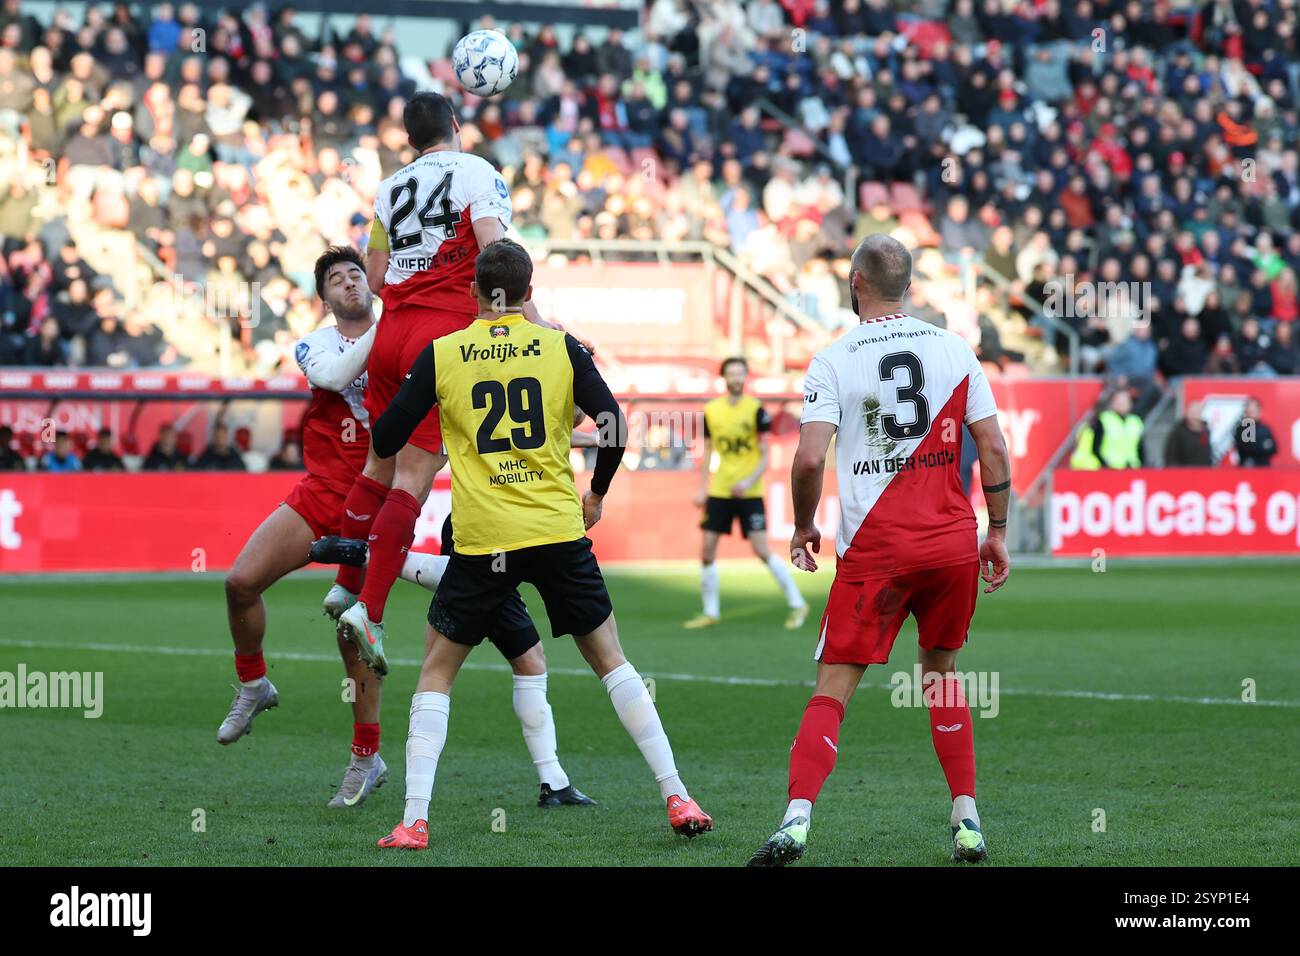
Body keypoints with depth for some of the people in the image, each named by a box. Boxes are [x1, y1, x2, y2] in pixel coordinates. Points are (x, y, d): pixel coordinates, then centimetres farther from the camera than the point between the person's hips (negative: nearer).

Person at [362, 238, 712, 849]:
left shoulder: (441, 354, 0)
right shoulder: (560, 347, 2)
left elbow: (384, 442, 4)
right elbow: (614, 426, -2)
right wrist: (597, 494, 16)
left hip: (480, 541, -1)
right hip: (558, 531, 1)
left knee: (436, 672, 13)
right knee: (610, 660, 13)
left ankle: (413, 821, 2)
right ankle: (677, 799, 8)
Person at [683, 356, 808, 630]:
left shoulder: (757, 410, -7)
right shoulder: (711, 411, 5)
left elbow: (765, 456, -7)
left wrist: (749, 482, -22)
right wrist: (702, 488, 8)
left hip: (749, 493, -4)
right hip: (719, 492, 4)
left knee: (762, 551, -9)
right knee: (707, 550, 0)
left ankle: (797, 604, 4)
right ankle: (710, 612, 12)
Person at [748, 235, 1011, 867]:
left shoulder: (832, 361, -4)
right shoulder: (955, 350, 4)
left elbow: (809, 459, -13)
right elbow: (993, 448, 3)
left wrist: (804, 528, 4)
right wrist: (998, 532, 12)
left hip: (873, 549, -3)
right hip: (952, 543, 3)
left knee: (832, 690, -1)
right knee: (941, 672, 20)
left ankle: (797, 820, -17)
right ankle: (967, 822, 15)